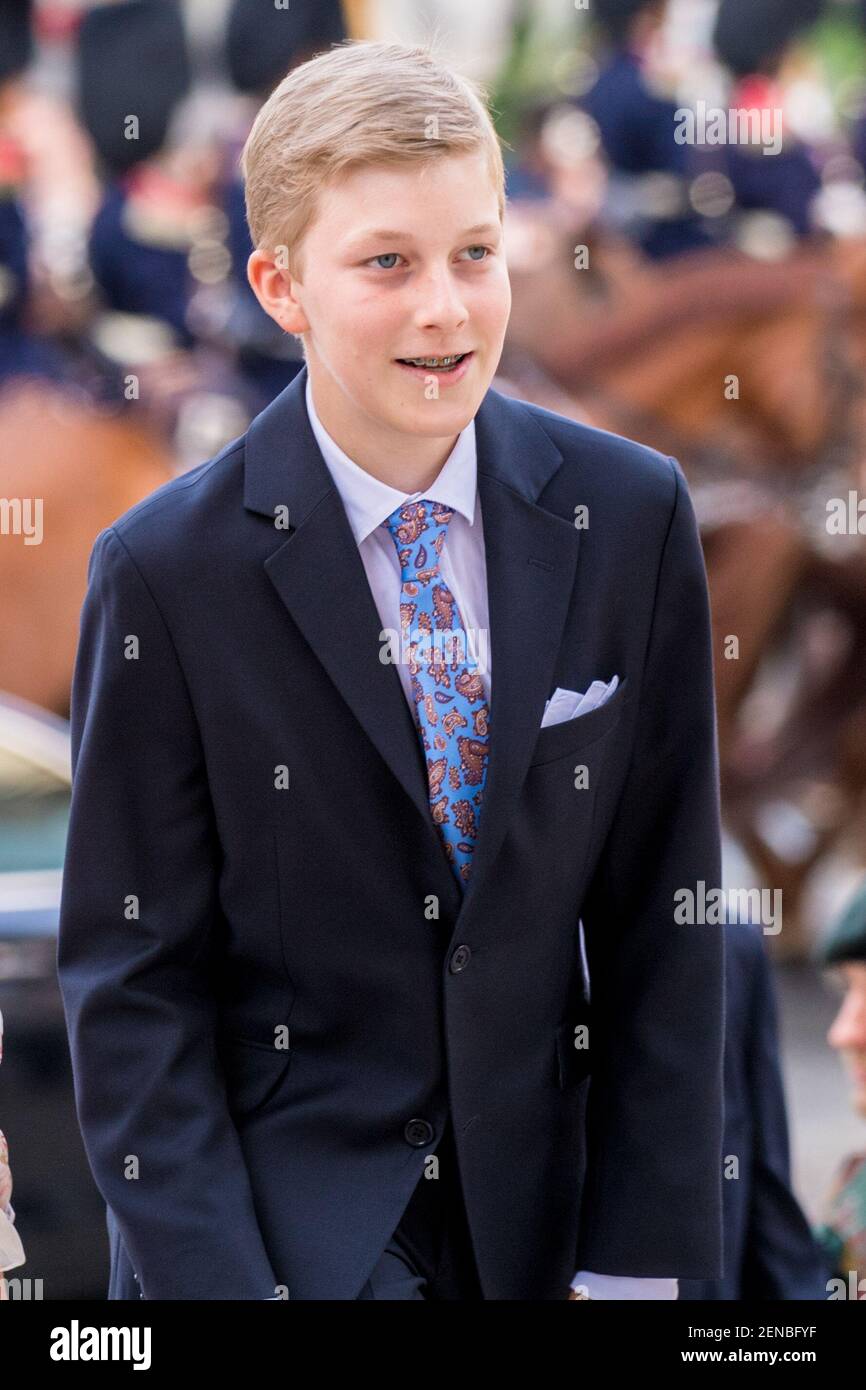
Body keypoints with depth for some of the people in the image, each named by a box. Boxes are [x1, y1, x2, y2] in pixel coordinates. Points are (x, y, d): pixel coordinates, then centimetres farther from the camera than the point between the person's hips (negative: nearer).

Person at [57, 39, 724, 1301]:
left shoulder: (631, 518, -1)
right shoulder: (170, 570, -8)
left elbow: (663, 916, 2)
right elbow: (133, 974, -5)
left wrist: (642, 1257, -2)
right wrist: (214, 1282, -13)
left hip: (541, 1211, 3)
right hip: (279, 1224, -3)